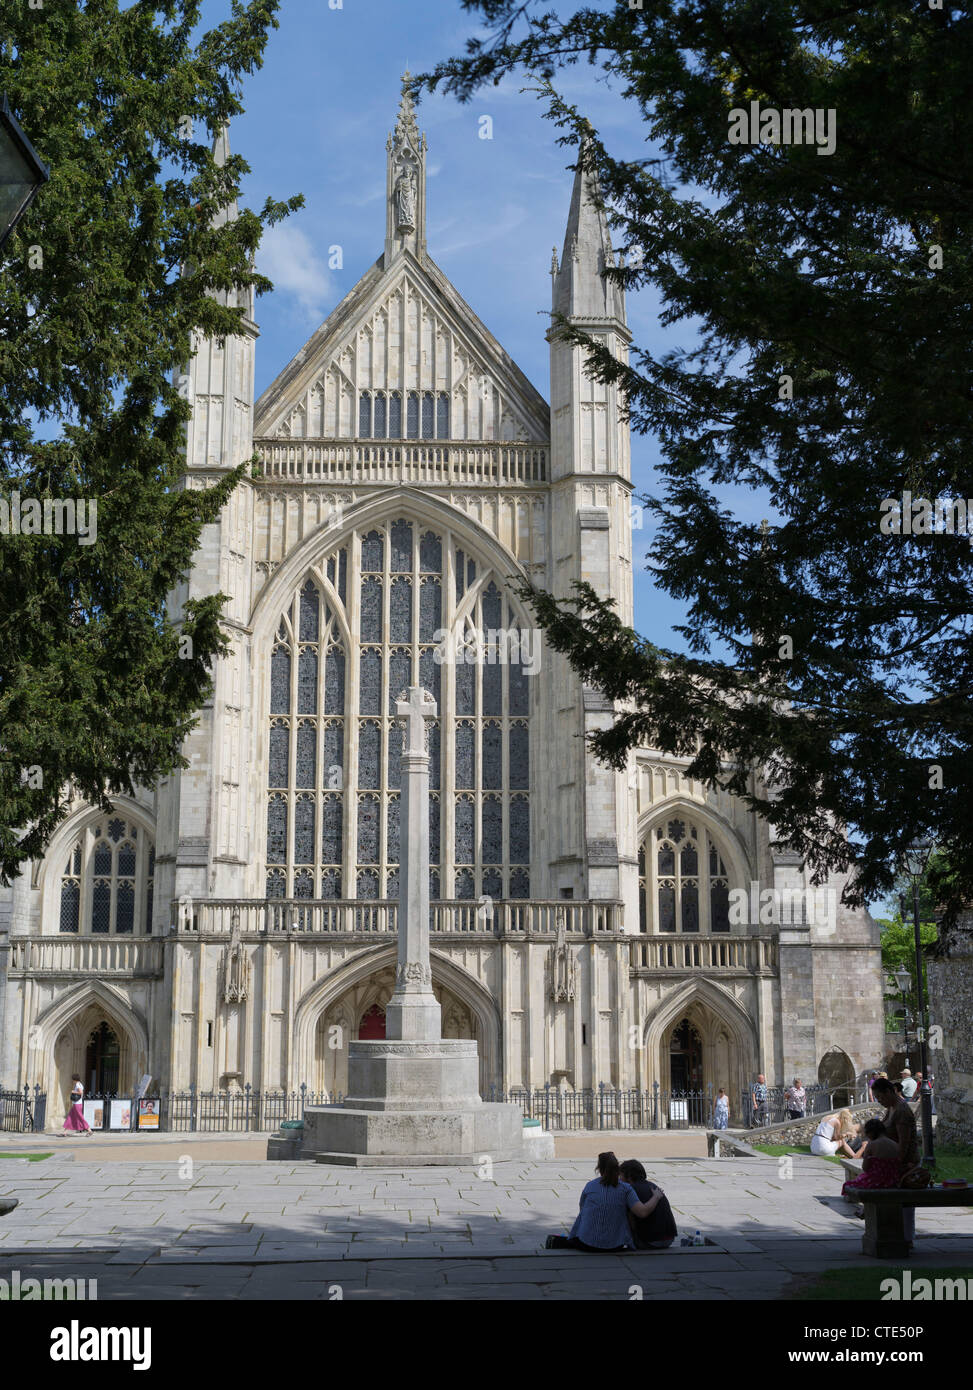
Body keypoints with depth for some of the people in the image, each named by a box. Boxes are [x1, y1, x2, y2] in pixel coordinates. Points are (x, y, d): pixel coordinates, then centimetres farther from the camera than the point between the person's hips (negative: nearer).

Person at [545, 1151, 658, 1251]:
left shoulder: (590, 1186, 0)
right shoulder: (626, 1189, -5)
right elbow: (643, 1212, -16)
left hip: (588, 1243, 1)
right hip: (615, 1246, -1)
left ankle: (557, 1242, 15)